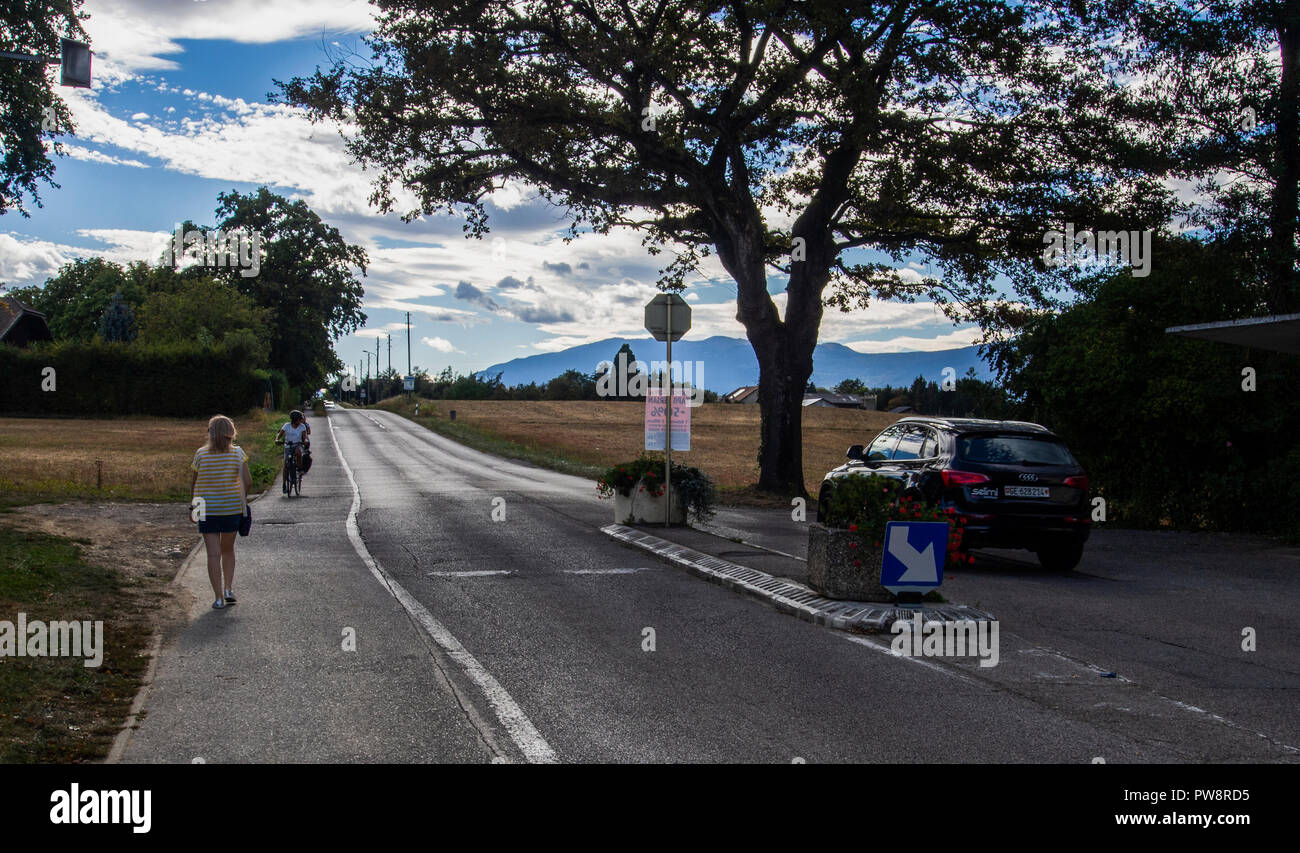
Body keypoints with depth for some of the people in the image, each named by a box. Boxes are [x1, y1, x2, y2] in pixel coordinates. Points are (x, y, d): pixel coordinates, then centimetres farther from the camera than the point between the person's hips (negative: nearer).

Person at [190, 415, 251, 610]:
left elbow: (193, 483, 2)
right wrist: (243, 499, 7)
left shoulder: (200, 454, -6)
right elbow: (247, 482, -11)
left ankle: (219, 598, 0)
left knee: (213, 554, 2)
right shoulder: (237, 453, -7)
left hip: (207, 510, -1)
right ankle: (229, 589, 13)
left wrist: (192, 506, 14)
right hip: (232, 508, 1)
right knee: (228, 550, 20)